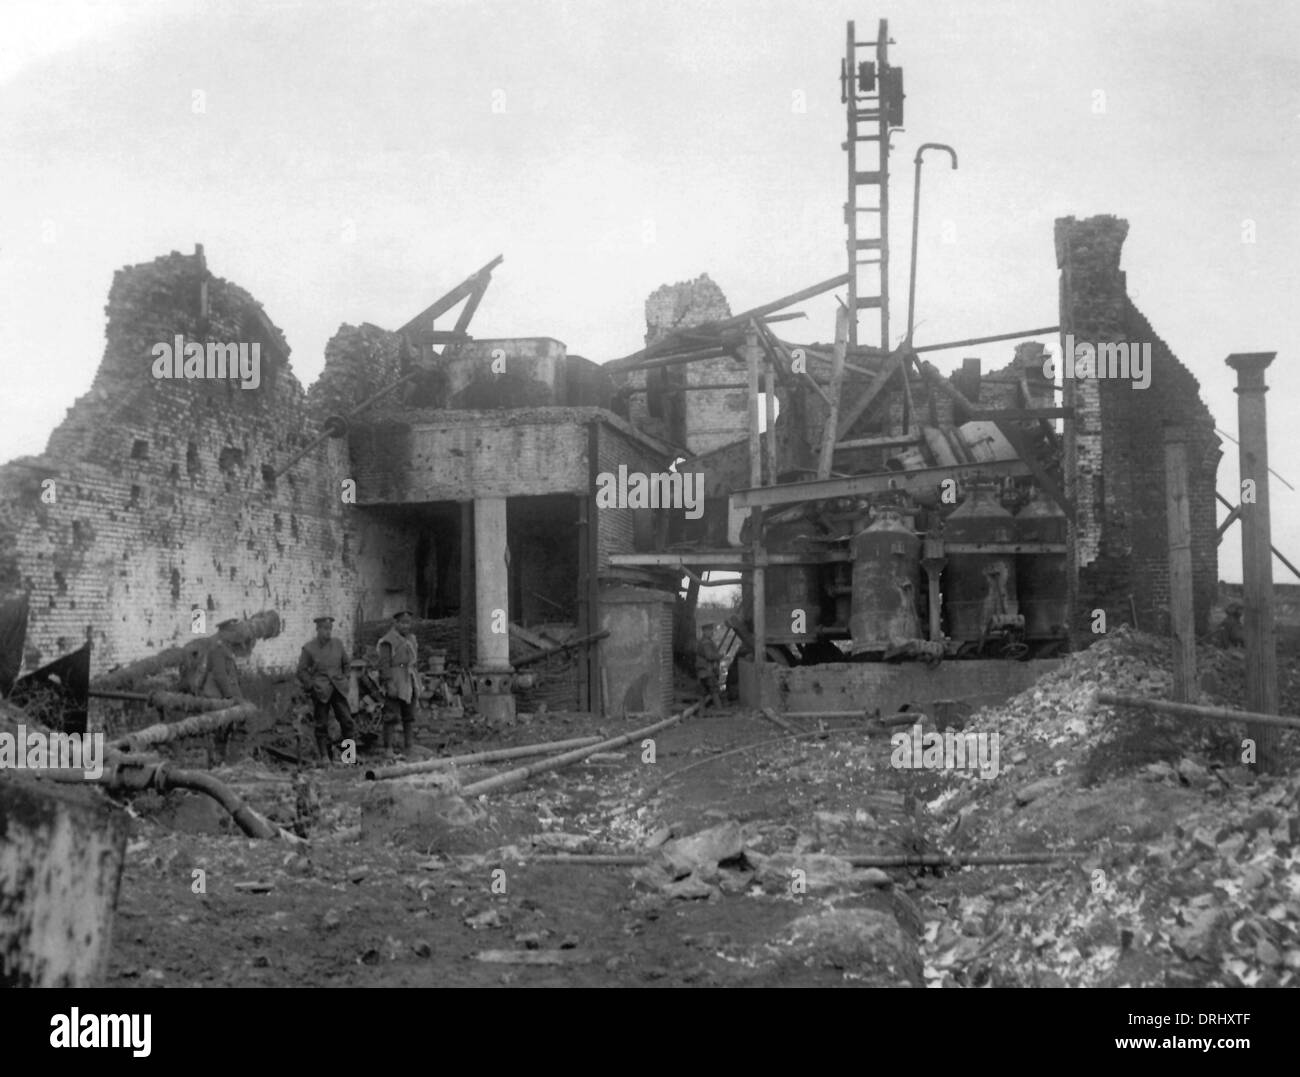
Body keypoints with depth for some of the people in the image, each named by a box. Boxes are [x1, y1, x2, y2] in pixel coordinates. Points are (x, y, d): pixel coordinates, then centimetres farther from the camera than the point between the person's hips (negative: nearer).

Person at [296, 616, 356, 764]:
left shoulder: (338, 644, 5)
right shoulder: (308, 648, -4)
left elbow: (345, 663, 19)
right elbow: (302, 671, 0)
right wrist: (312, 686, -6)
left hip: (338, 689, 3)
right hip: (320, 691, -3)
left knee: (347, 720, -5)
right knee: (322, 725, 1)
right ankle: (325, 755, 10)